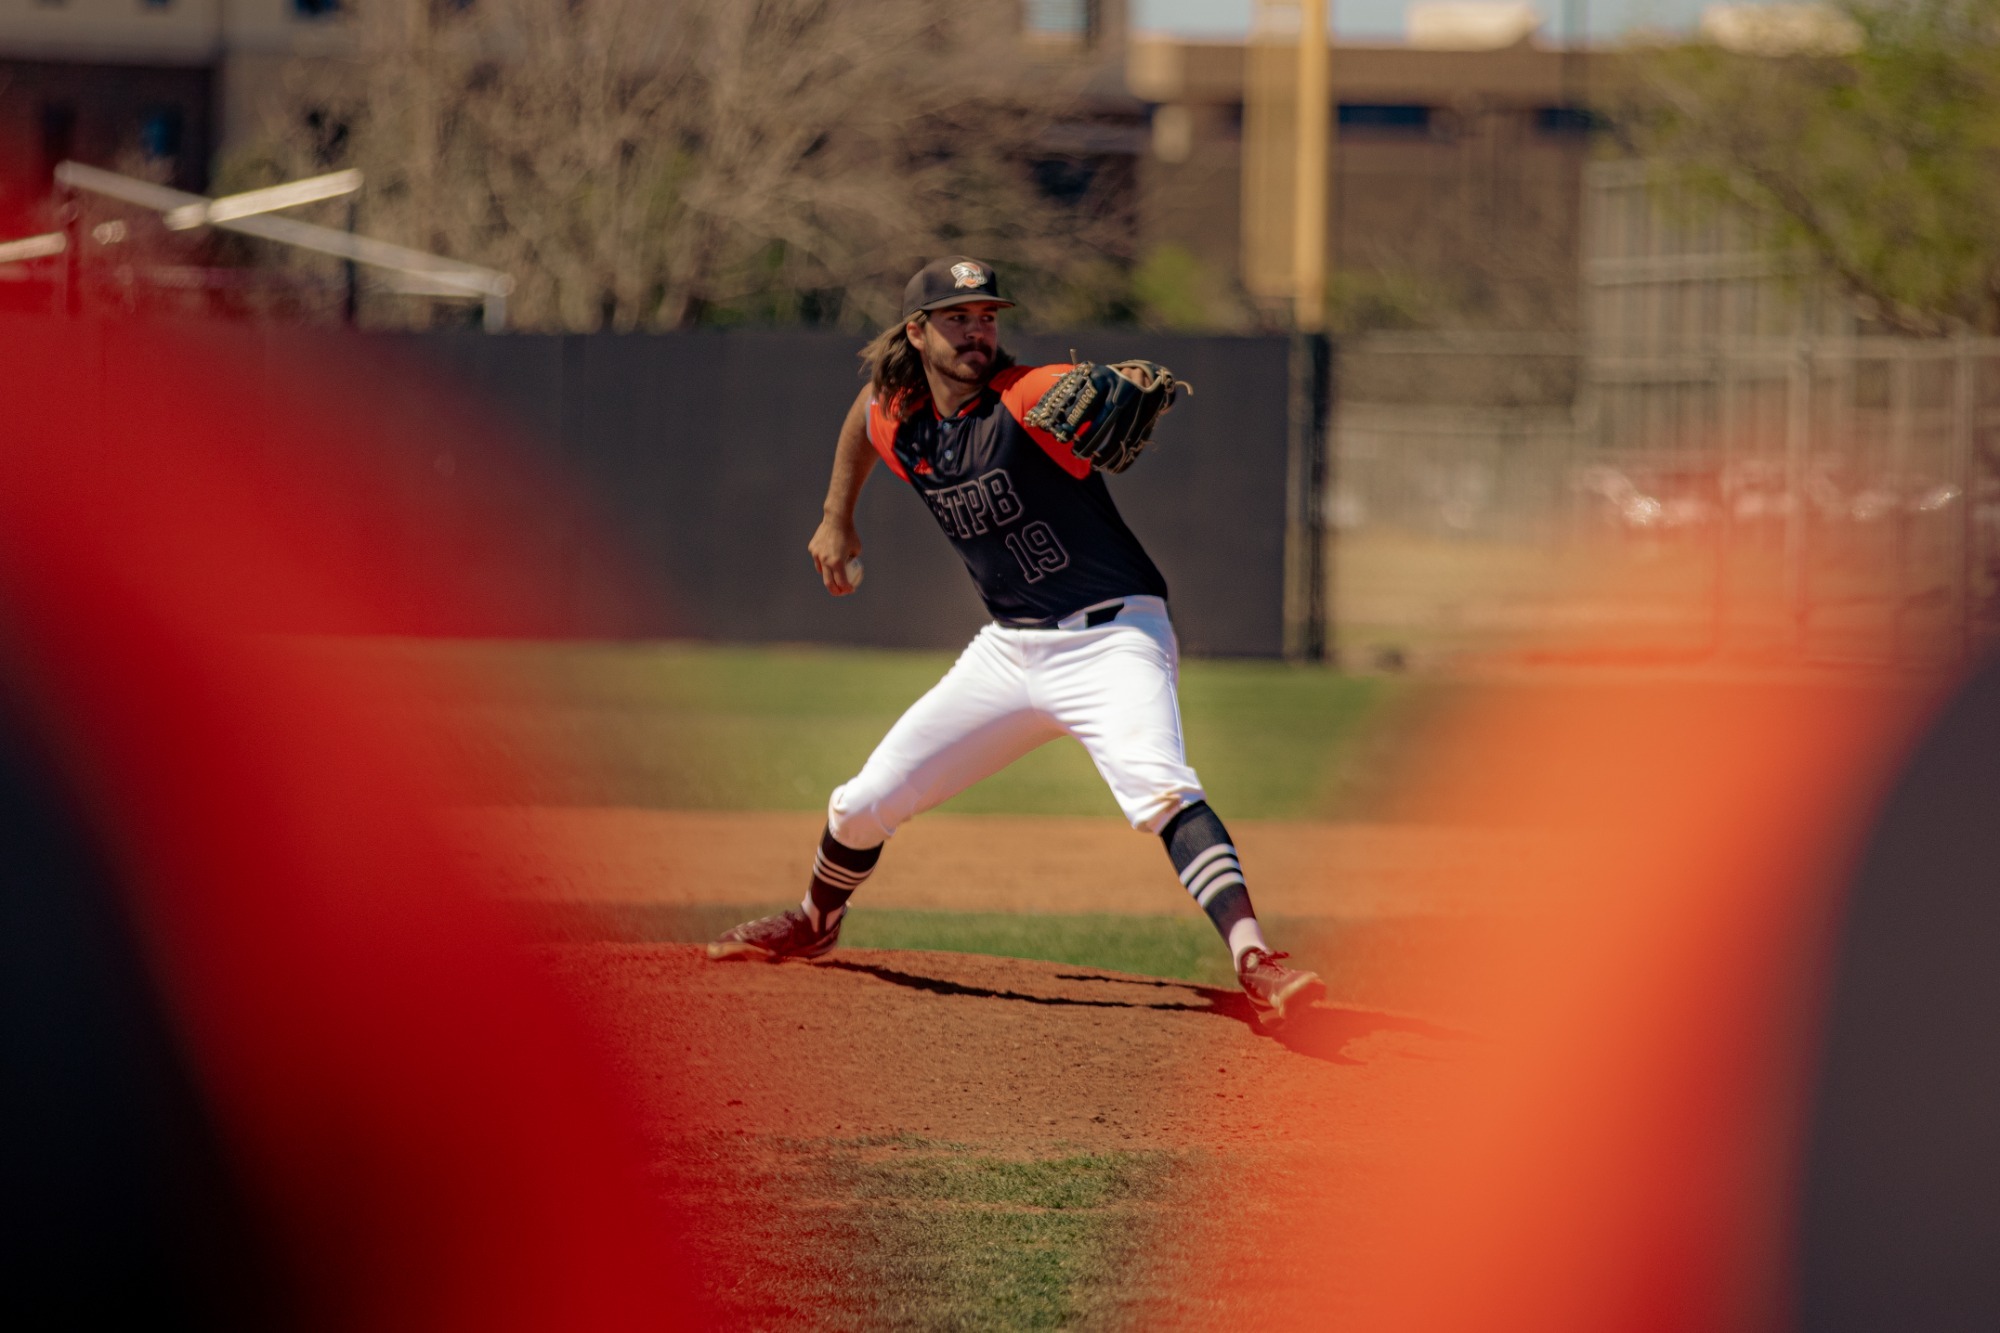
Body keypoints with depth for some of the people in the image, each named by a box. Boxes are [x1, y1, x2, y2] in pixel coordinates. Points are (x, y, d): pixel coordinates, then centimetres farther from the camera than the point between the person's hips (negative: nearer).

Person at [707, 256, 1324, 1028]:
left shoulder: (1031, 399, -18)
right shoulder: (897, 424, 1)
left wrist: (1137, 387, -59)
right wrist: (837, 518, 30)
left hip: (1110, 638, -6)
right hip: (1009, 649, 6)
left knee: (1160, 790, -32)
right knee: (863, 805, 11)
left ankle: (1254, 966, -43)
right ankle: (815, 922, 42)